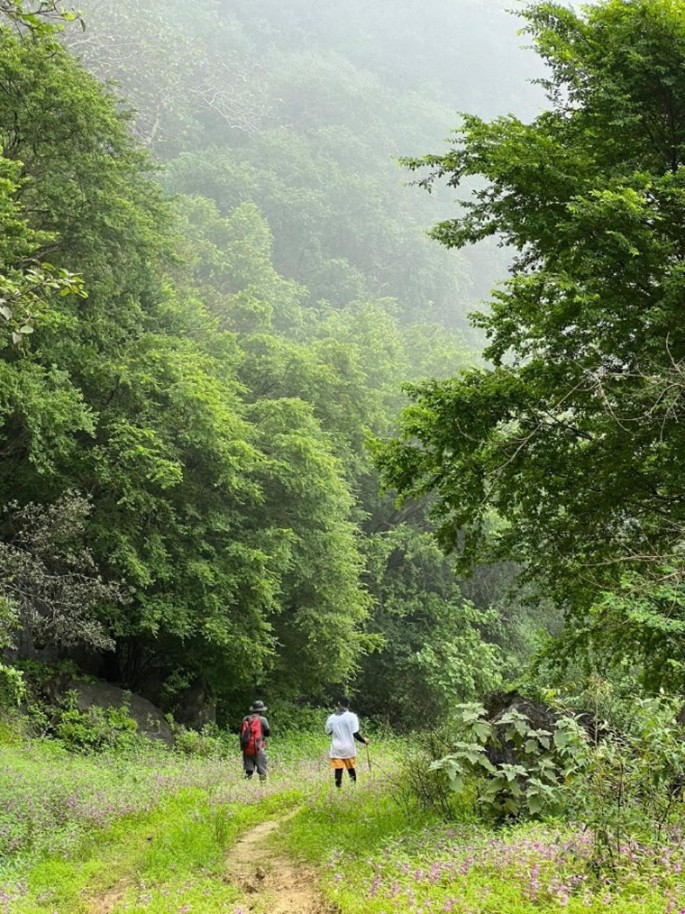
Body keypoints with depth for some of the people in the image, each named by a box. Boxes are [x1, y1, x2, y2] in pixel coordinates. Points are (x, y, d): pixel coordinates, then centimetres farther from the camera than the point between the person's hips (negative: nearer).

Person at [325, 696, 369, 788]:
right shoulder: (352, 716, -8)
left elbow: (328, 732, 13)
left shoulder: (331, 718, 0)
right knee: (352, 771, 14)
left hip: (336, 750, 1)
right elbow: (355, 734, -12)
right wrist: (364, 740, 5)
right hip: (349, 749, -1)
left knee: (338, 772, 1)